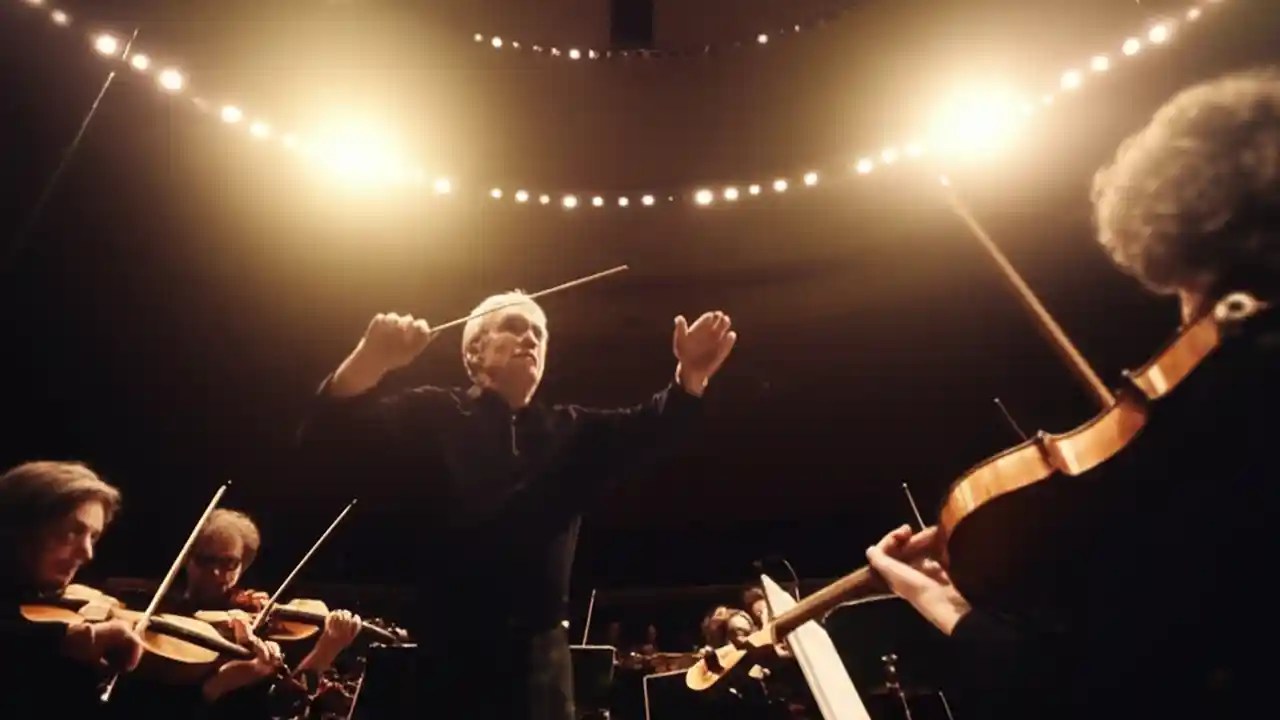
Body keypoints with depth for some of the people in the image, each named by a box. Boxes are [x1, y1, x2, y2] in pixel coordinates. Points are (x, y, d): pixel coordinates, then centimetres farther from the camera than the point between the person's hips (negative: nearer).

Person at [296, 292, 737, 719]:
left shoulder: (571, 431, 15)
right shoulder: (431, 415, 3)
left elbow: (648, 429, -1)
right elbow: (326, 442, -9)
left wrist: (691, 377, -22)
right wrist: (369, 360, -29)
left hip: (538, 651, 4)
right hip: (440, 649, -3)